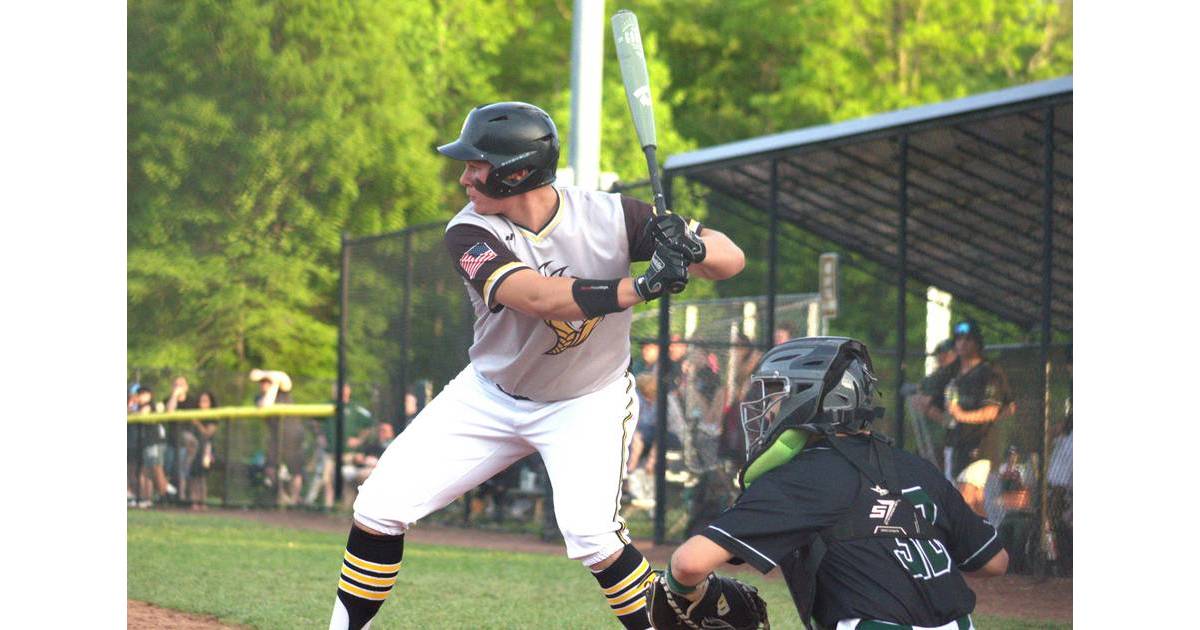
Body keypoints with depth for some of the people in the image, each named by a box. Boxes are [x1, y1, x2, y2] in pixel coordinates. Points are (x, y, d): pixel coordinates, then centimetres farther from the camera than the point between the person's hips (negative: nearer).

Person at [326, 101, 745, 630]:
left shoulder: (607, 216, -21)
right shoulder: (470, 234, -20)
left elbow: (731, 258, -19)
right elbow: (538, 297, -39)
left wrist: (691, 248, -43)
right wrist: (644, 286, -49)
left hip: (589, 402, -2)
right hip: (492, 396, 2)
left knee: (590, 533, -25)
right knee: (380, 507, -3)